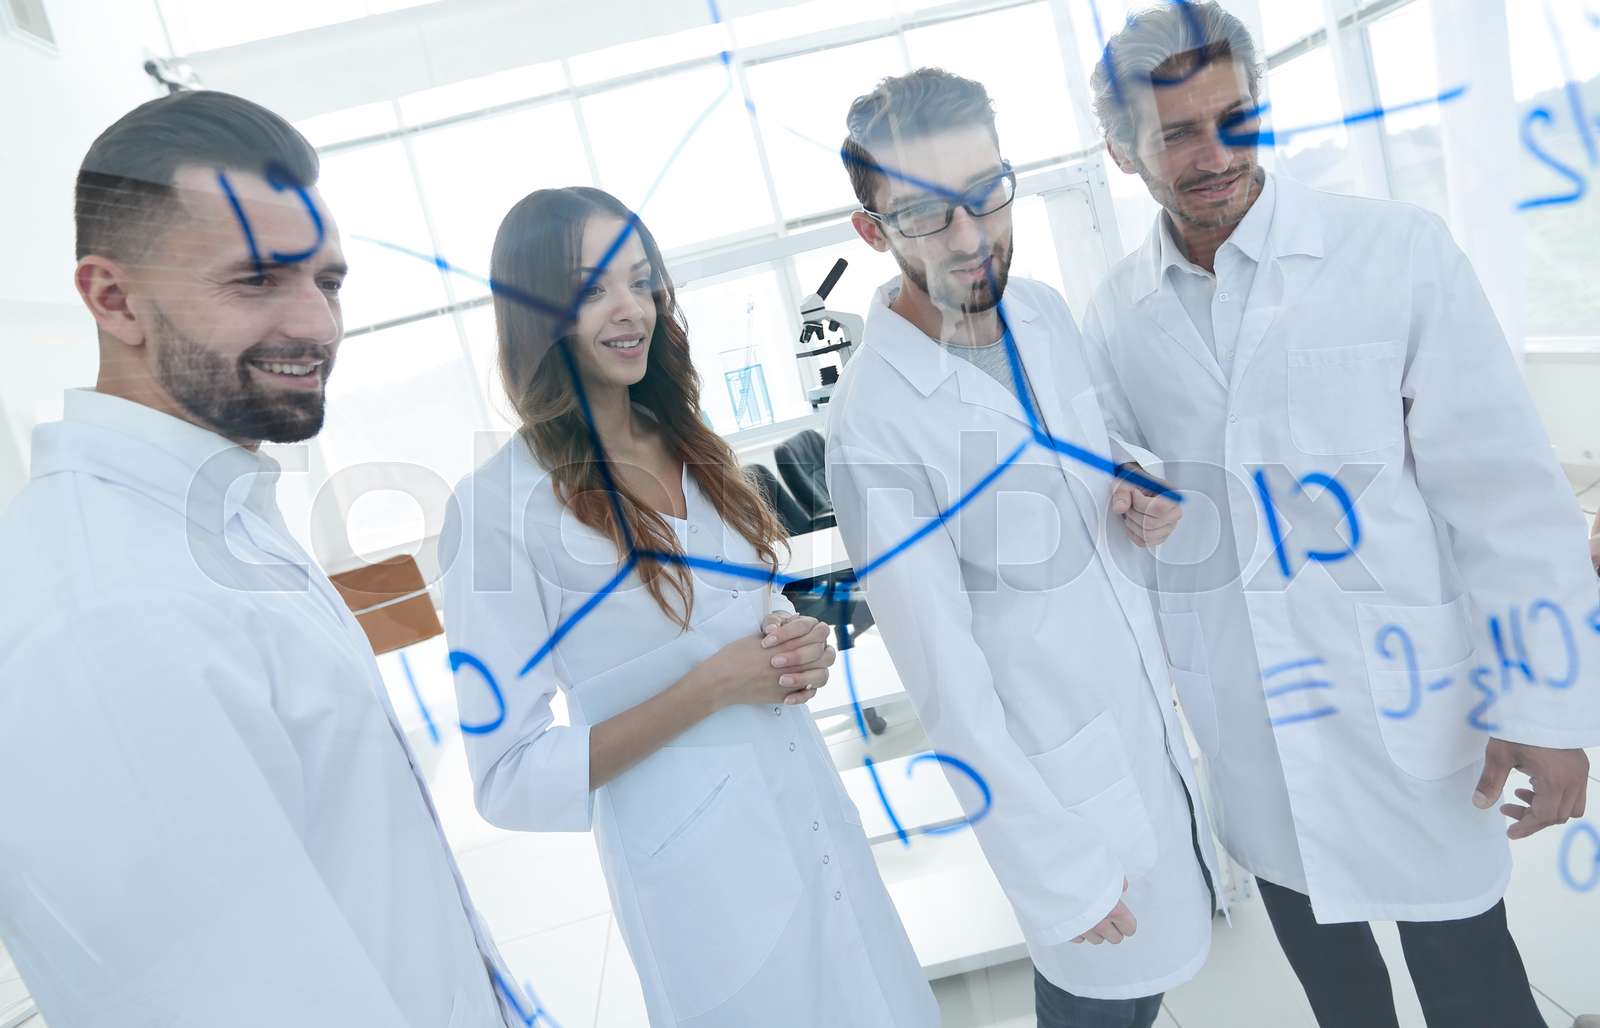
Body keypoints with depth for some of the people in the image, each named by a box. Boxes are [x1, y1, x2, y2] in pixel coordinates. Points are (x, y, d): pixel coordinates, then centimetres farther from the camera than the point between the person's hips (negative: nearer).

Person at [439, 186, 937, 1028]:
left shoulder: (690, 446, 2)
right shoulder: (500, 505, -18)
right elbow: (509, 781, -16)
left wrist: (801, 644, -8)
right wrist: (711, 687, -22)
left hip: (814, 810, 6)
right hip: (699, 871, -6)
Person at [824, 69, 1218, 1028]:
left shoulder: (1045, 310, -4)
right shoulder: (876, 419, -26)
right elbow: (946, 676, -22)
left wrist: (1140, 498, -9)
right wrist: (1057, 867, -15)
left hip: (1153, 713, 7)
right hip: (1056, 767, -7)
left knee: (1177, 935, 24)